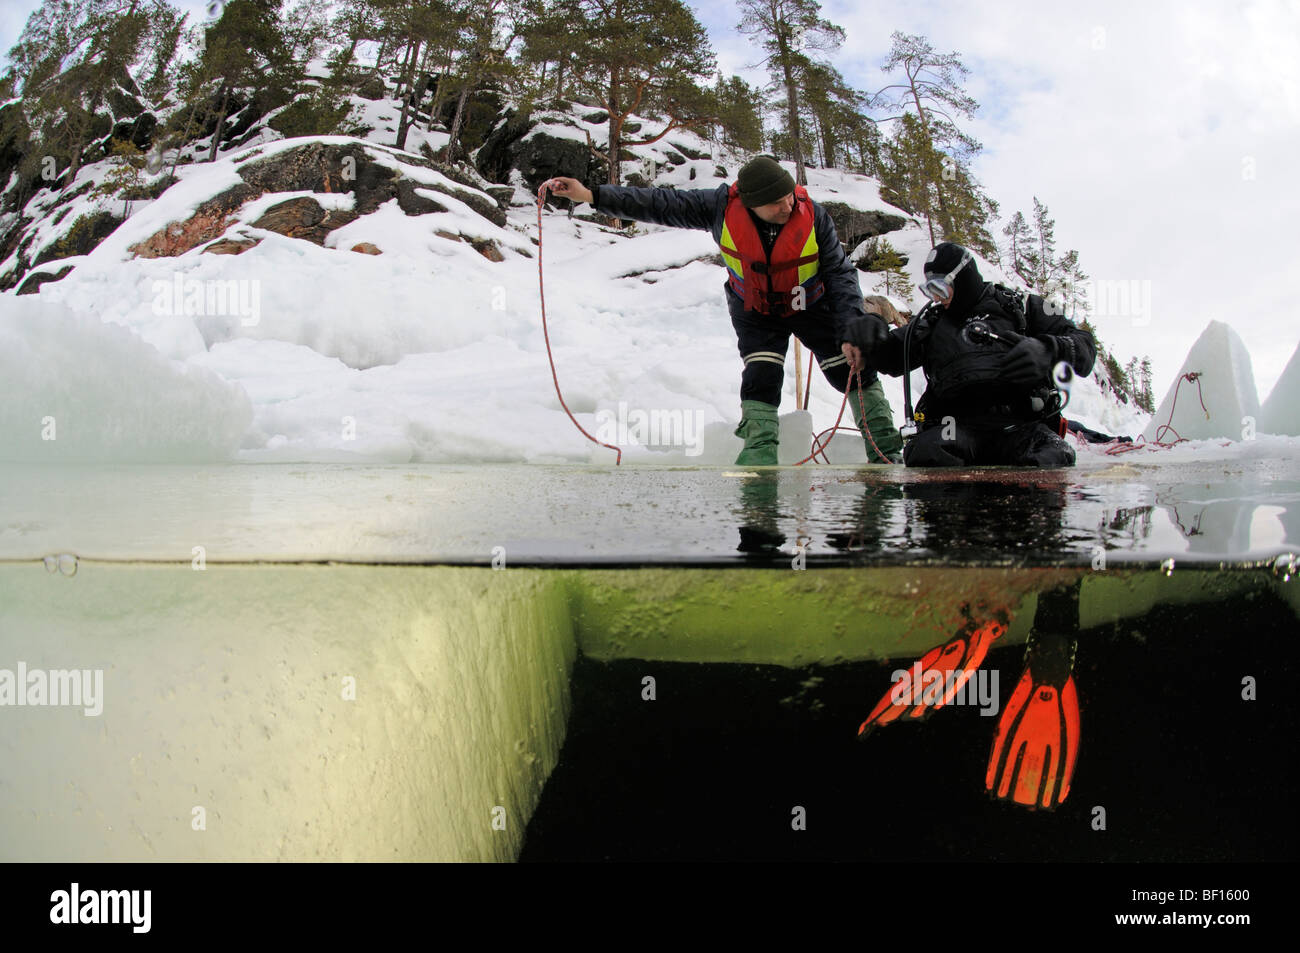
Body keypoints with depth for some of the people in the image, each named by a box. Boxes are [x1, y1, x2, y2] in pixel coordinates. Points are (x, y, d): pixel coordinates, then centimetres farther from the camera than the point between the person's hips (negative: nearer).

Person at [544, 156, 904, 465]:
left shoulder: (814, 217, -26)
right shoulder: (722, 206, -24)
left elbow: (840, 272, -19)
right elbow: (661, 204, -21)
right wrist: (592, 195, -26)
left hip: (811, 305, 0)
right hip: (755, 310, 1)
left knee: (853, 369, -4)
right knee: (761, 377, -18)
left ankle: (885, 451, 9)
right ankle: (759, 455, -11)